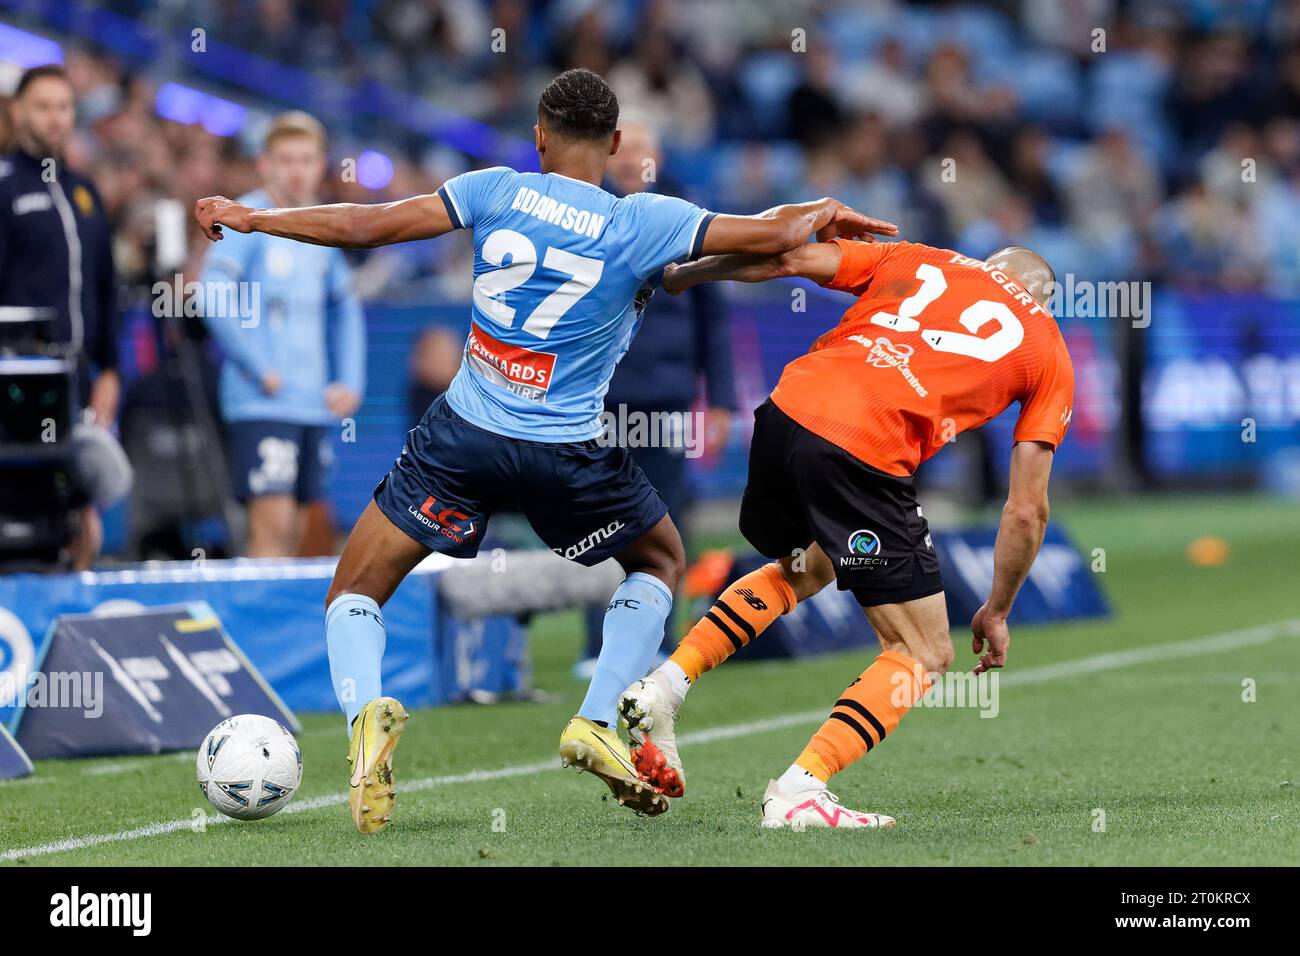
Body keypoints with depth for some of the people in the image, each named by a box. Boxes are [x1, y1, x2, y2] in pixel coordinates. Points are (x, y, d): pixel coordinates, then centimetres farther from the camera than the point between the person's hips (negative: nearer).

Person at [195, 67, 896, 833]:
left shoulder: (497, 190, -3)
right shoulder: (643, 223, -7)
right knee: (662, 560, 27)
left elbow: (367, 226, -5)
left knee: (356, 593, 11)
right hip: (566, 453, -1)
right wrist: (824, 211, 15)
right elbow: (777, 234, -9)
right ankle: (597, 724, 11)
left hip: (463, 433, 1)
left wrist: (252, 218, 7)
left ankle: (367, 710, -21)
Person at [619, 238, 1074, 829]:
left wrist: (676, 276, 28)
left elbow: (788, 258, 14)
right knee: (924, 654, 9)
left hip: (788, 407, 5)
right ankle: (799, 791, -7)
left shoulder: (916, 259, 26)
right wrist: (995, 614, 26)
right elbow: (1027, 509, 14)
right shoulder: (1051, 354, 19)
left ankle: (661, 690, 26)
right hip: (866, 451, -5)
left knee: (803, 570, 36)